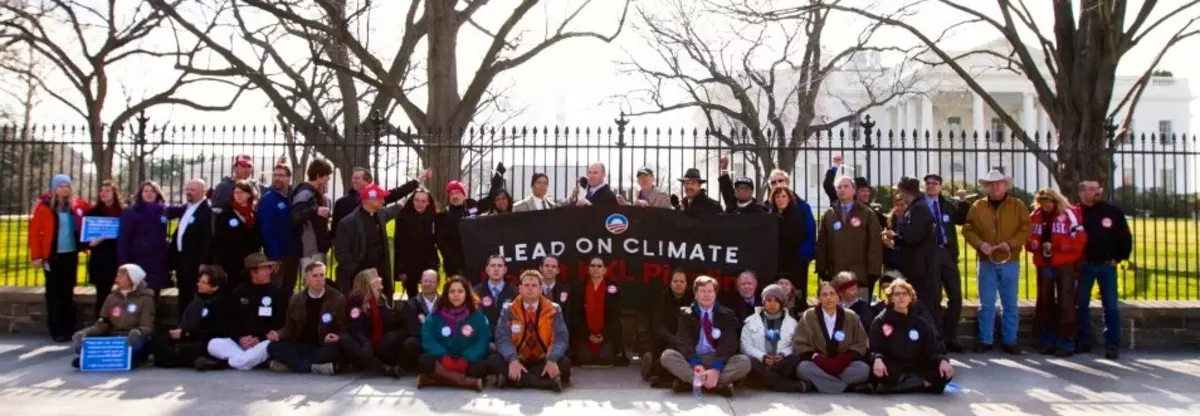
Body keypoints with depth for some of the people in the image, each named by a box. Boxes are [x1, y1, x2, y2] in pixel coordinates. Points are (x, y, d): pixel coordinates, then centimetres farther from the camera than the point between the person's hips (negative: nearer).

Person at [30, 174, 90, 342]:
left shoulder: (77, 205, 4)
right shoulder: (44, 206, -5)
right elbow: (35, 231, -5)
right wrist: (36, 256, -10)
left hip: (71, 255, 3)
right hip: (53, 256, -3)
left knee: (68, 292, 10)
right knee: (54, 293, 2)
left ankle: (69, 330, 17)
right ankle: (56, 331, 8)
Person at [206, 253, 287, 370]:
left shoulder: (278, 293, 2)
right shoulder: (238, 292, 11)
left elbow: (280, 323, -3)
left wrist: (259, 339, -15)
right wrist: (239, 338, -10)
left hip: (263, 342, -3)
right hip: (239, 342, 3)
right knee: (214, 344, -24)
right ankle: (257, 360, -34)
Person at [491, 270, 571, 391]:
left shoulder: (553, 310, -2)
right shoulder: (509, 310, -2)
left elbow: (561, 338, -11)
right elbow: (503, 338, -13)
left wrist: (552, 359, -32)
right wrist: (513, 359, -33)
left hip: (544, 361, 0)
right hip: (518, 361, 0)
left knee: (564, 363, -28)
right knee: (495, 362, -28)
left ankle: (517, 380, -26)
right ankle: (549, 381, -34)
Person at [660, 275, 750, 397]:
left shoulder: (727, 315, 4)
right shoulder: (685, 314, 5)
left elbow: (728, 344, -8)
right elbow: (684, 342, -8)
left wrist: (716, 369, -26)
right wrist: (696, 365, -27)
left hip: (718, 360, 0)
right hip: (692, 360, 0)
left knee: (744, 362, -28)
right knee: (667, 356, -29)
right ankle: (717, 384, -34)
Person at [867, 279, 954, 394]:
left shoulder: (920, 323, 11)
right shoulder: (880, 321, 4)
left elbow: (933, 349, 4)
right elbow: (873, 349, -4)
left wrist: (942, 360, -18)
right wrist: (877, 359, -28)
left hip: (916, 368, 3)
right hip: (892, 369, -3)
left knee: (946, 372, -24)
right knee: (876, 372, -37)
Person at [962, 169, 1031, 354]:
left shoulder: (1017, 205, 1)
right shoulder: (977, 206, 4)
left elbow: (1027, 229, -3)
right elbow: (967, 229, 2)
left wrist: (1011, 243, -17)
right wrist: (980, 243, -14)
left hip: (1010, 263, 0)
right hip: (986, 263, 0)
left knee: (1010, 304, 7)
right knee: (986, 304, 5)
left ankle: (1010, 341, 15)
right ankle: (985, 340, 12)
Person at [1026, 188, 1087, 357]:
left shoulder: (1070, 214, -8)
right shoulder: (1035, 216, 6)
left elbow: (1079, 240, -14)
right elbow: (1027, 237, 13)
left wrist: (1055, 246, -20)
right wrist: (1032, 244, -9)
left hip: (1065, 265, -5)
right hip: (1044, 265, 5)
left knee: (1065, 303, -2)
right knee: (1044, 302, 10)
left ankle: (1067, 343, 4)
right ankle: (1047, 342, 20)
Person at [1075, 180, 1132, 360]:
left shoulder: (1113, 211, -1)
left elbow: (1125, 236, 4)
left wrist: (1119, 258, 1)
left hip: (1107, 265, 0)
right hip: (1084, 265, 0)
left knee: (1110, 306, 0)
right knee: (1081, 304, 6)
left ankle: (1112, 344, 5)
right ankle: (1085, 340, 17)